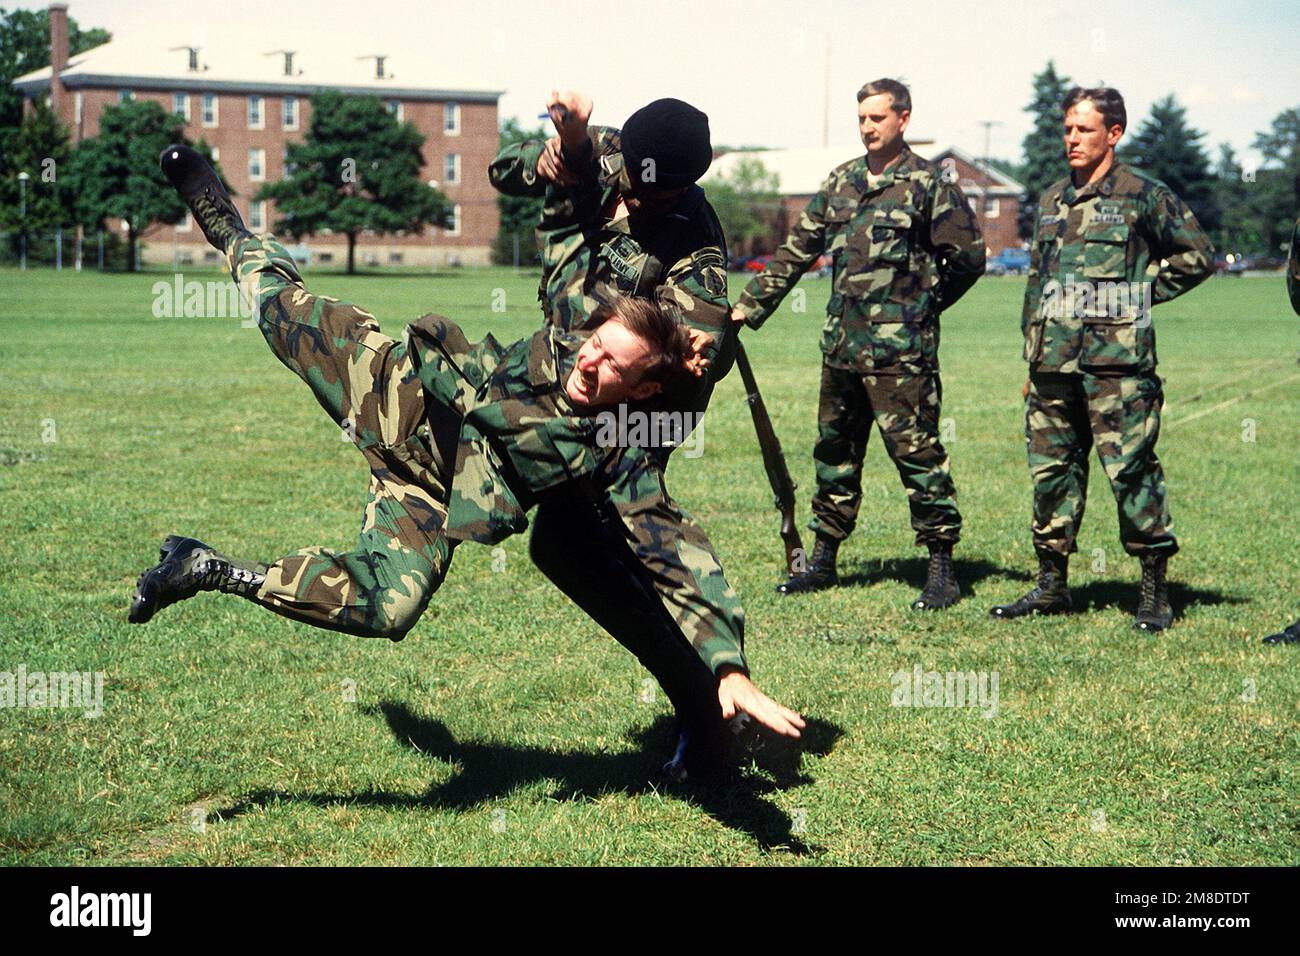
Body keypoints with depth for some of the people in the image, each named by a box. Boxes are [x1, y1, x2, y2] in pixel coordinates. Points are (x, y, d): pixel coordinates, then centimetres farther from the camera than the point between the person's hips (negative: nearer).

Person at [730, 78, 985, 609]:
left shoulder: (929, 183, -4)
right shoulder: (841, 181, 13)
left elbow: (968, 256, -1)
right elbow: (797, 250, 16)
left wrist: (919, 306, 7)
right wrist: (750, 306, 12)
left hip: (900, 351, -6)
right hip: (841, 345, 6)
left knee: (916, 451, -6)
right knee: (834, 451, 13)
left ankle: (942, 568, 0)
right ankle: (823, 560, 23)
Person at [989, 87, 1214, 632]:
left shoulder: (1144, 196, 0)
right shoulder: (1052, 201, 17)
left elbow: (1197, 256, 4)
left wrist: (1142, 293, 1)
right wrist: (1031, 359, 18)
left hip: (1116, 361, -6)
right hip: (1054, 363, 6)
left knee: (1131, 471, -8)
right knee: (1051, 471, 8)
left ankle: (1155, 592, 0)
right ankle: (1052, 585, 18)